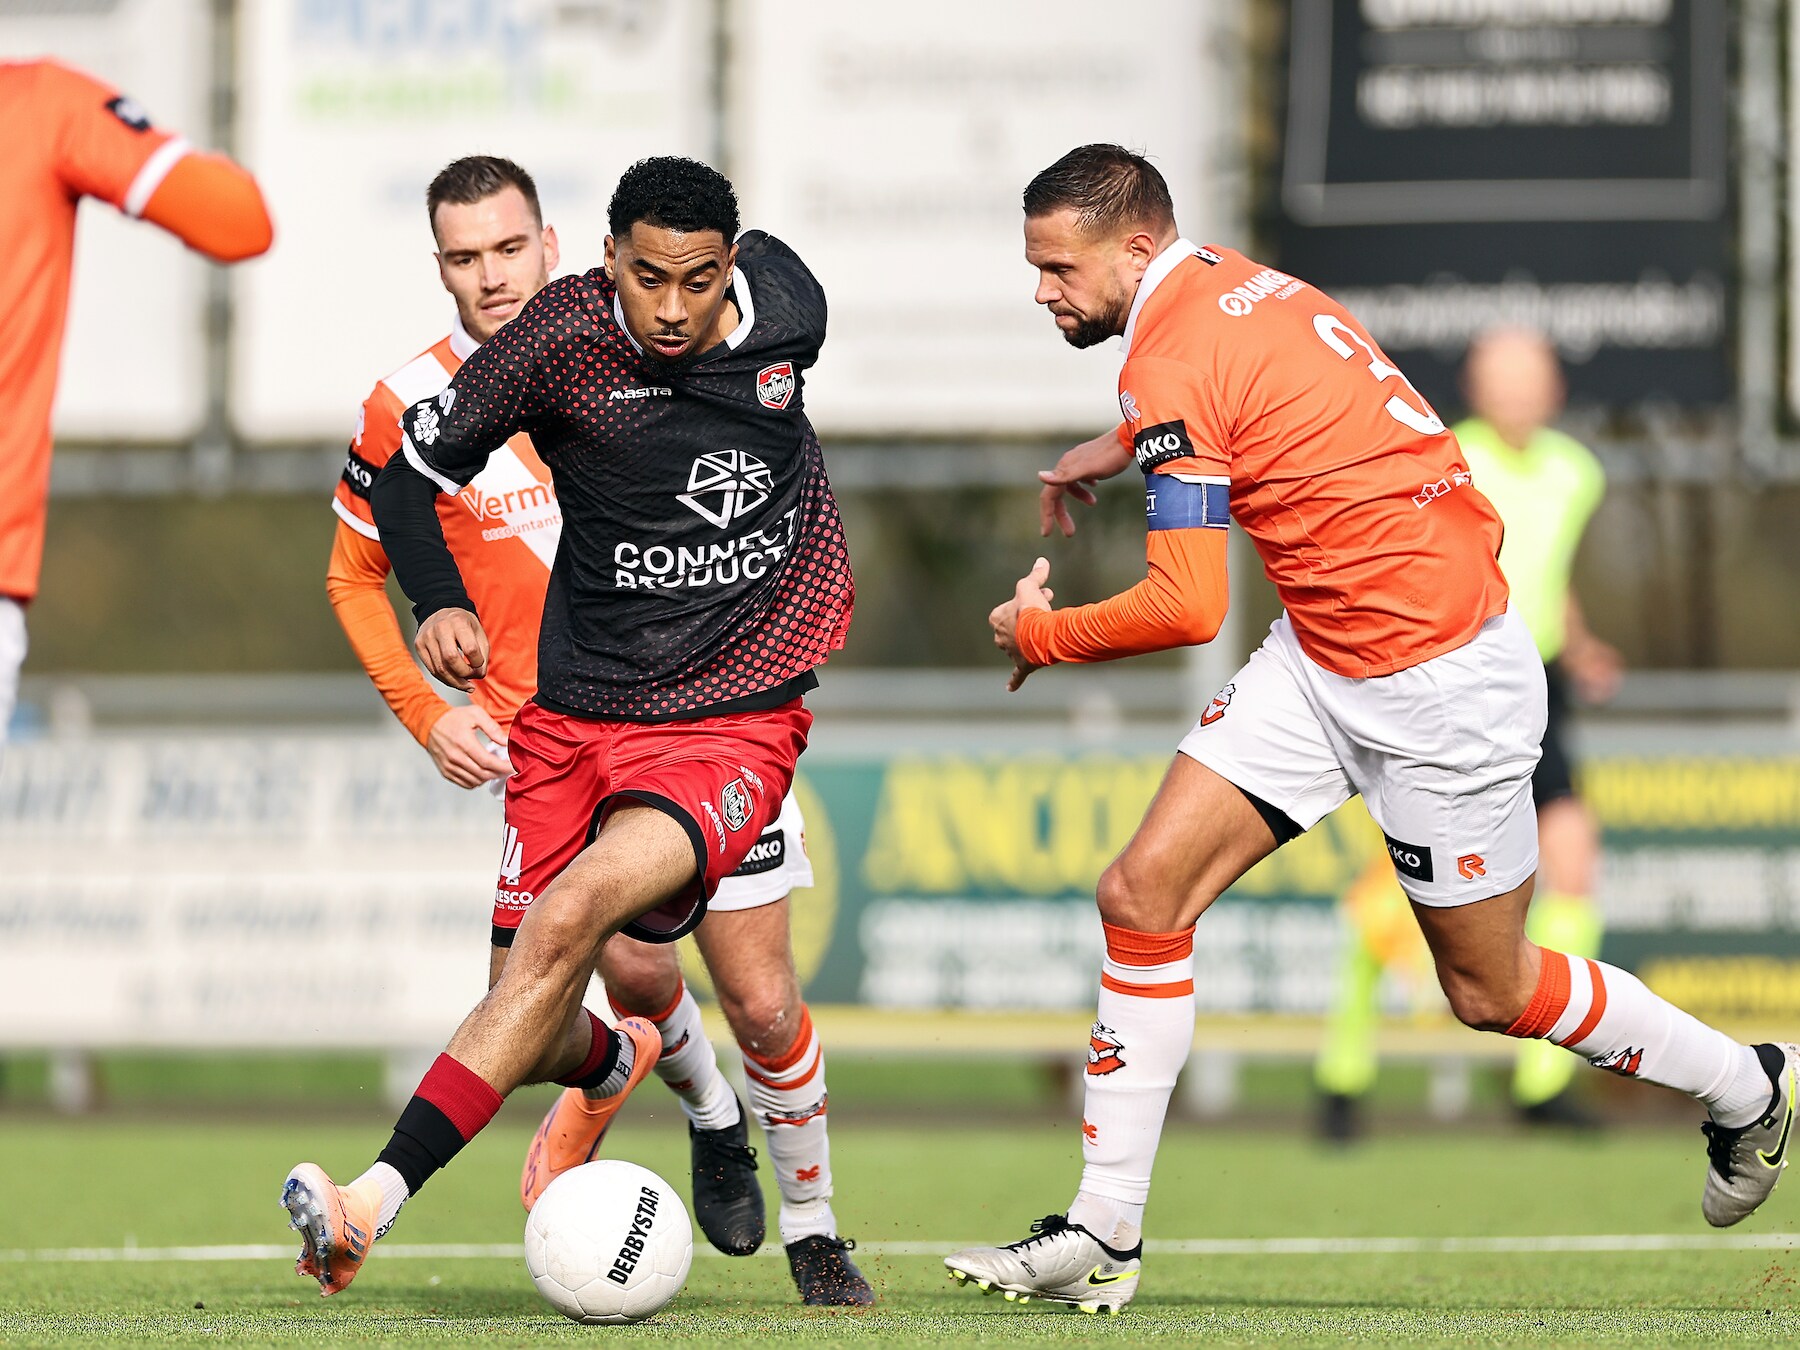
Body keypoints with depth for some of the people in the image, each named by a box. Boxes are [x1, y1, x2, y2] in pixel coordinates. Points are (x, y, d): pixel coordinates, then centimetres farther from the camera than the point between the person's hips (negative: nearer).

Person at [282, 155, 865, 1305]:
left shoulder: (785, 304, -4)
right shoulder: (563, 337, -11)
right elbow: (411, 473, 1)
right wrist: (440, 603, -16)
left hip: (733, 724, -1)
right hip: (573, 721, 1)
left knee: (571, 910, -28)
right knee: (532, 1026, 1)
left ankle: (376, 1199, -32)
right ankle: (608, 1066, 43)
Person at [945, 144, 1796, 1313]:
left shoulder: (1171, 364, -22)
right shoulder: (1236, 283, 4)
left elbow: (1188, 607, -25)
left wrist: (1040, 633, -10)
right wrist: (1121, 448, 26)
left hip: (1440, 680, -9)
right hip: (1321, 658, 9)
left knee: (1489, 988, 7)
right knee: (1145, 894, -3)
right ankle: (1105, 1236, -2)